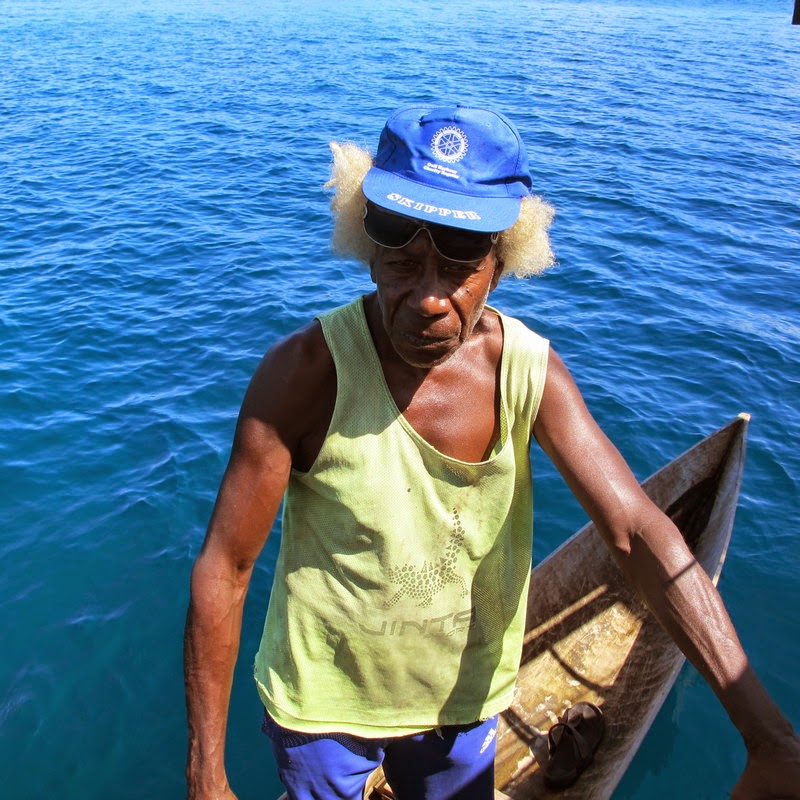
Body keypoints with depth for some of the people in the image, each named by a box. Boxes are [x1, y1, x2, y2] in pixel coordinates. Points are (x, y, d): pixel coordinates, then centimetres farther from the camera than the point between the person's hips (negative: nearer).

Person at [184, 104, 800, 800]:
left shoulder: (531, 371, -17)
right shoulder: (306, 373, -27)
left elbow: (639, 532, -24)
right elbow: (224, 567, -22)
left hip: (464, 699, 3)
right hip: (323, 702, -3)